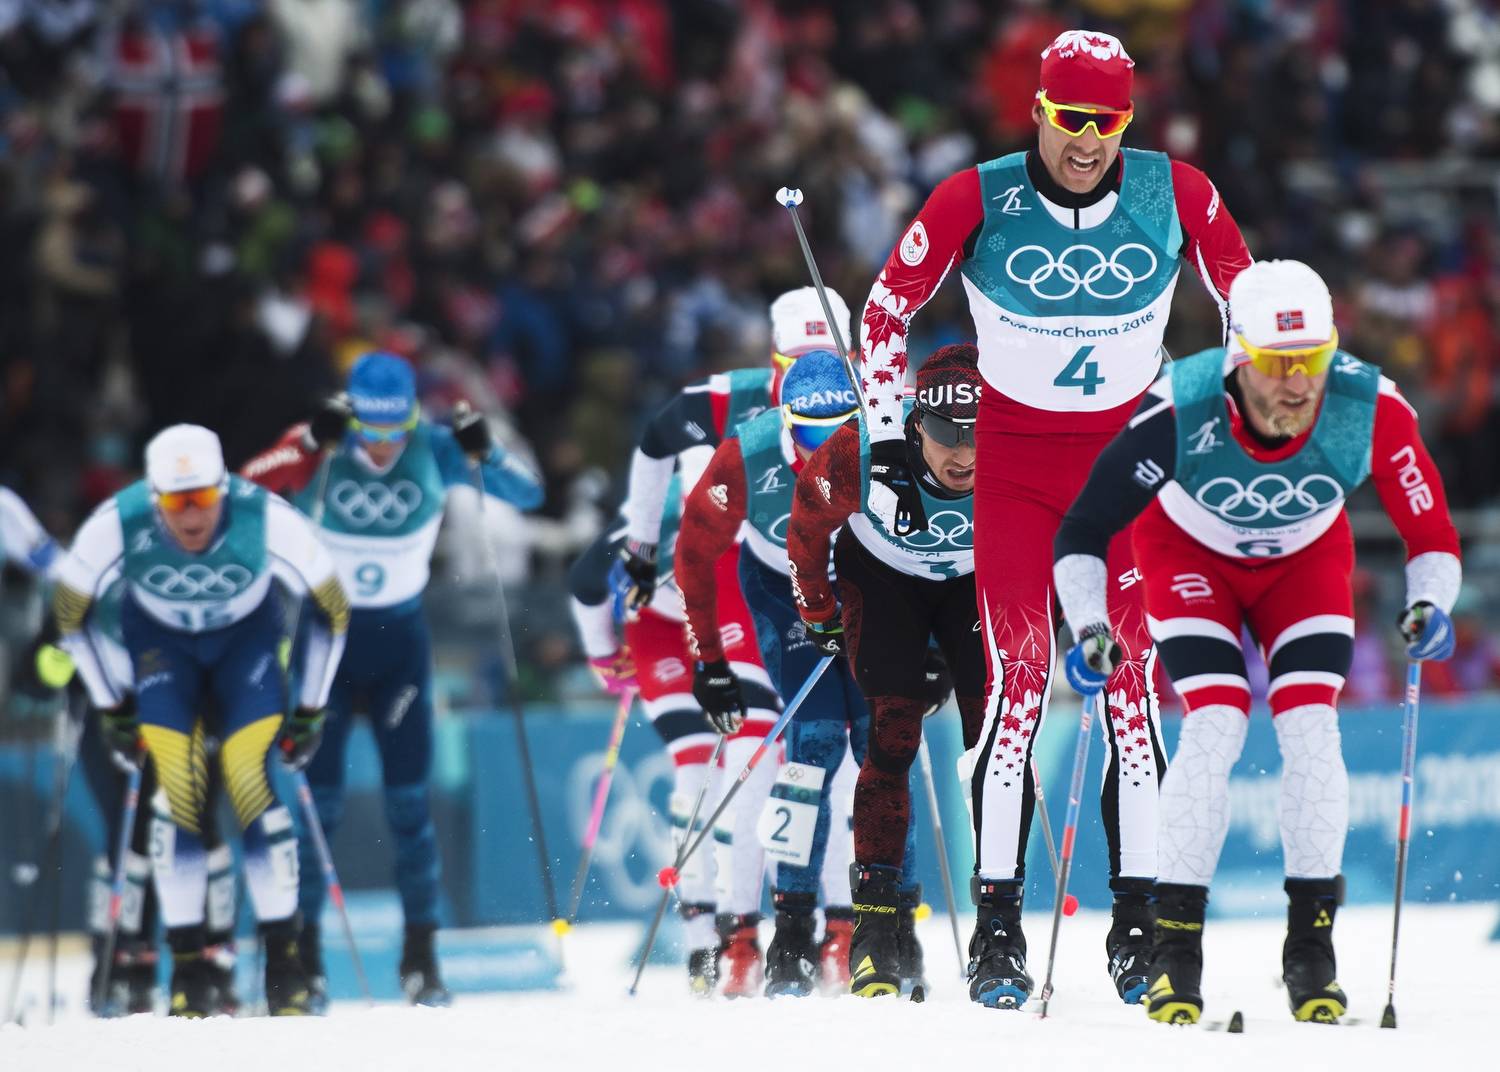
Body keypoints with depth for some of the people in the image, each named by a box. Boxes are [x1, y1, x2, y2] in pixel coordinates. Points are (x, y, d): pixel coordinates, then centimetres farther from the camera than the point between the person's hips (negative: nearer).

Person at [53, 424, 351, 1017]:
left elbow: (331, 610, -15)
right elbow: (70, 612, -10)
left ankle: (284, 961, -9)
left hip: (247, 636, -1)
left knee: (256, 784, -18)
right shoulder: (118, 523, -30)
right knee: (176, 791, -17)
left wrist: (311, 709, -11)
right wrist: (112, 707, -6)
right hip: (159, 639, 1)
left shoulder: (267, 519, -32)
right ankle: (189, 968, -9)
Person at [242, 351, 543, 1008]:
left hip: (400, 639, 1)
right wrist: (313, 443, -41)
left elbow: (528, 495, -11)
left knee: (409, 799, -1)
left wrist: (483, 454, -29)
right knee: (318, 798, -3)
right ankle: (304, 955, 6)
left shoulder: (434, 450, -10)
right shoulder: (319, 451, -14)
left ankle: (421, 955, 6)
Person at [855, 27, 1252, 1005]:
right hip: (1012, 456, -1)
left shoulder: (1176, 193, -9)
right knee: (1020, 673, -9)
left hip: (1128, 450, 1)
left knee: (1130, 672, -5)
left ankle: (1139, 915, 0)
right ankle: (999, 915, -4)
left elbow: (1245, 299, 6)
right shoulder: (977, 200, -13)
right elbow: (886, 310, -1)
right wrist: (888, 443, -3)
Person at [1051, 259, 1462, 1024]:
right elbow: (1083, 530, -27)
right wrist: (1089, 628, -39)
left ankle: (1311, 947, -4)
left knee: (1309, 725, -14)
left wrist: (1431, 604, -37)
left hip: (1307, 562, 2)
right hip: (1191, 555, -2)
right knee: (1216, 724, -19)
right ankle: (1175, 949, -11)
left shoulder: (1371, 410, -33)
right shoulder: (1180, 413, -38)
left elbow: (1430, 528, -19)